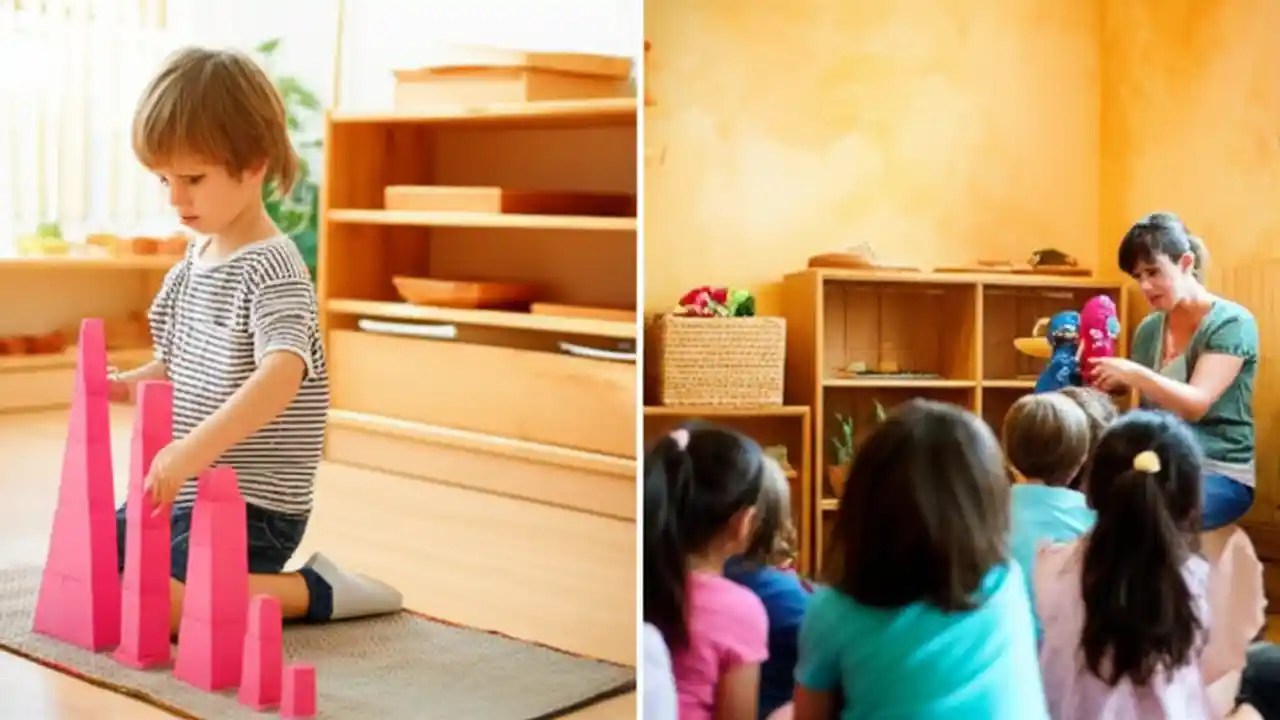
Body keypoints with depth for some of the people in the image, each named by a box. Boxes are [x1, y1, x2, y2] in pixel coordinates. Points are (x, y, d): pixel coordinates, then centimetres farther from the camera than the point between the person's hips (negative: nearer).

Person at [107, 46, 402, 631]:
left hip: (251, 506, -9)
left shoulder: (271, 268, -19)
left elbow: (282, 374, -35)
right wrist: (127, 385, -1)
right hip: (184, 491, 9)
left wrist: (194, 449, -45)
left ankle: (313, 591, -5)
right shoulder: (195, 260, 8)